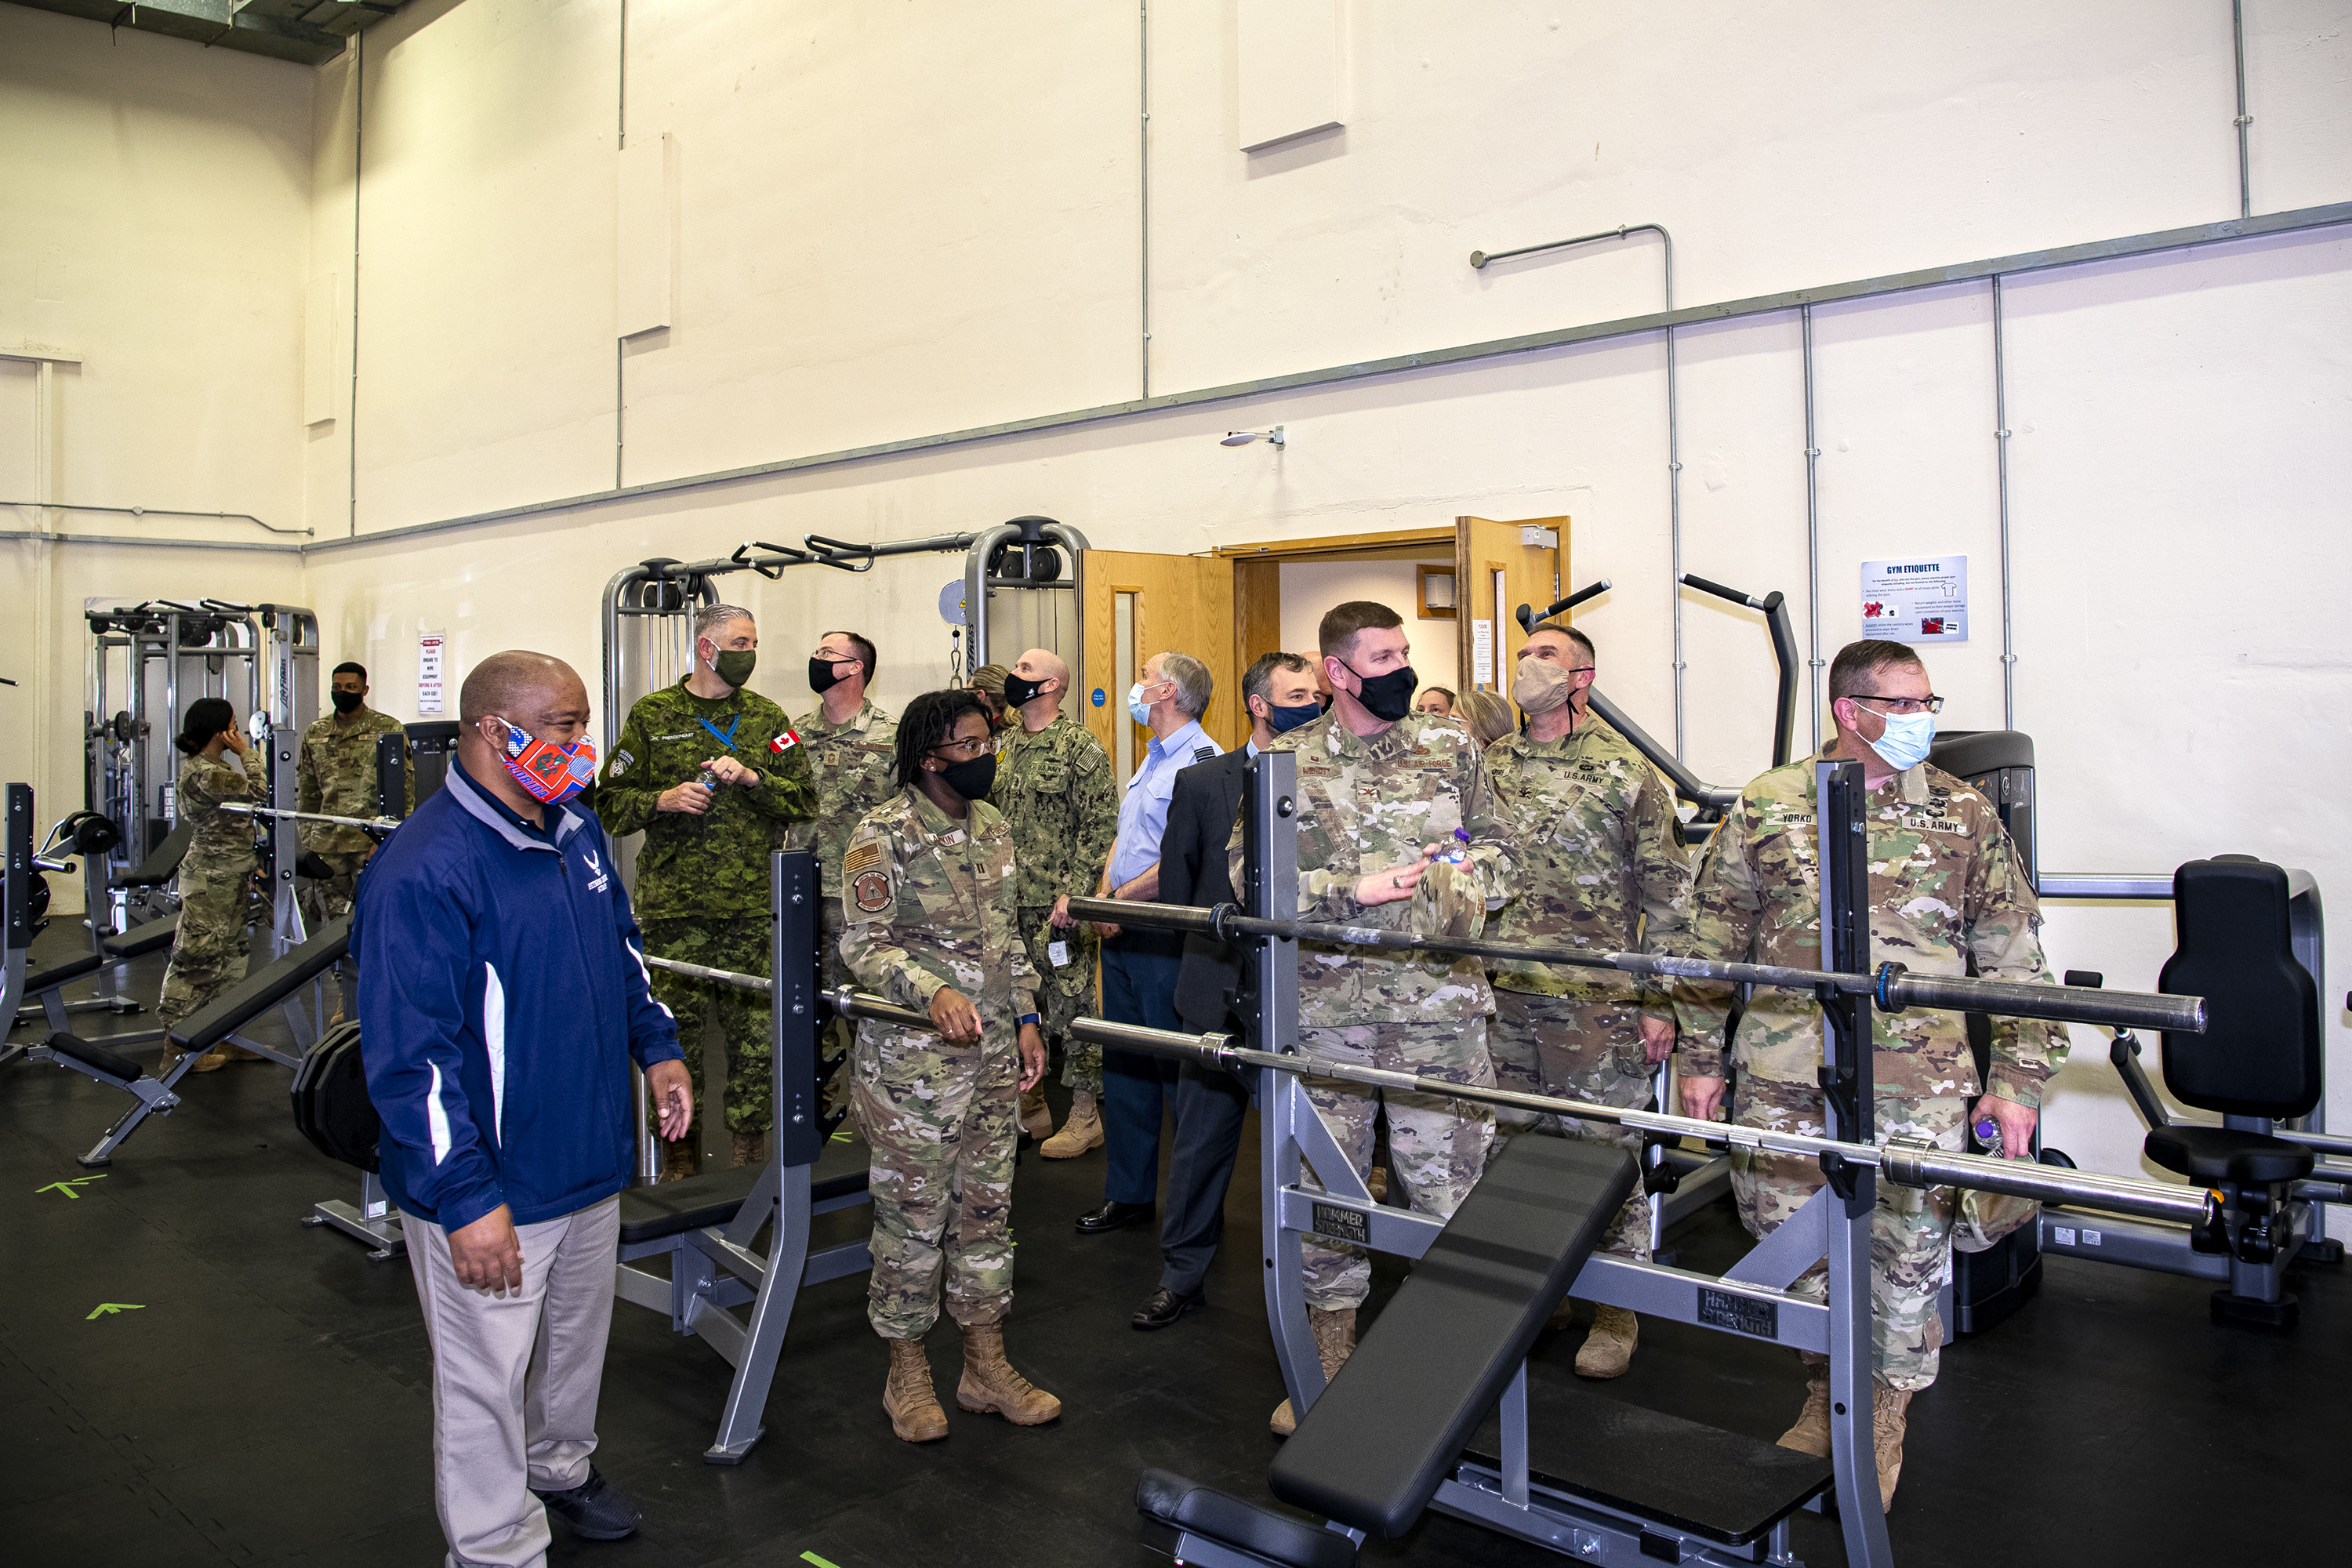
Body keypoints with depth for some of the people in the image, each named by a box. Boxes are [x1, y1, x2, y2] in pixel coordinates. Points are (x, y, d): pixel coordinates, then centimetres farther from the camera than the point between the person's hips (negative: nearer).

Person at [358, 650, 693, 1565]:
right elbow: (409, 1056, -26)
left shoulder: (574, 828, 3)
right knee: (486, 1378, 9)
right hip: (487, 1191, -8)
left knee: (578, 1336, 27)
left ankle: (562, 1466, 50)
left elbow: (621, 947, 19)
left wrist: (657, 1046, 12)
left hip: (591, 1160, 8)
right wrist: (467, 1198, -26)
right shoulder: (423, 871, -25)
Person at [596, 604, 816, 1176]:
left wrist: (753, 778, -10)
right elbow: (611, 803, 6)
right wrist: (662, 800, -11)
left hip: (755, 907, 1)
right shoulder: (652, 716, 7)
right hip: (674, 907, -1)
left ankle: (750, 1146, 15)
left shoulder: (767, 719, 11)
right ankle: (677, 1151, 16)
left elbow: (805, 801, 5)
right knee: (675, 1027, 3)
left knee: (757, 1030, 1)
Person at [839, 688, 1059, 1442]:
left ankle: (986, 1366, 26)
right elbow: (861, 943, -14)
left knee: (987, 1209, 13)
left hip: (993, 1055, 6)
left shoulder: (992, 826, 9)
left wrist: (1025, 1017, 11)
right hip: (912, 1060, -6)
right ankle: (907, 1374, 21)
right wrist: (932, 991, -29)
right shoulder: (883, 835, -12)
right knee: (914, 1216, 4)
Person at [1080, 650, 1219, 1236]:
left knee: (1179, 1068, 0)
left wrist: (1123, 899, -16)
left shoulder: (1201, 759, -14)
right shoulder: (1150, 758, 17)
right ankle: (1128, 1193, 26)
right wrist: (1103, 896, 5)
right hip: (1123, 932, 10)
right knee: (1124, 1066, 14)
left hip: (1169, 936, -9)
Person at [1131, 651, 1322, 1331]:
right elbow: (1175, 887, 5)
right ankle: (1182, 1275, 23)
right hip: (1223, 990, 0)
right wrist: (1227, 935, 2)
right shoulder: (1202, 783, 1)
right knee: (1203, 1140, 8)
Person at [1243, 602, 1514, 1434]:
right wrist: (1354, 891, -13)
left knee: (1445, 1179, 4)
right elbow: (1249, 874, -3)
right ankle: (1329, 1356, 25)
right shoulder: (1287, 760, 2)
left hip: (1439, 1000, 1)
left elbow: (1494, 842, 16)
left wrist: (1465, 879, -5)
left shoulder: (1450, 747, 8)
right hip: (1327, 1006, 0)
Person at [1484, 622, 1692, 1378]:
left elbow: (1666, 892, -2)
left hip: (1596, 1002, -4)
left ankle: (1616, 1310, 18)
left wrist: (1659, 1001, -6)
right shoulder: (1490, 766, 10)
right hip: (1503, 995, 5)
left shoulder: (1626, 771, -3)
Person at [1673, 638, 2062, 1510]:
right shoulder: (1765, 807, 4)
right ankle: (1829, 1393, 33)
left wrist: (2018, 1079, 1)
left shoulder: (1965, 815, 6)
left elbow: (2014, 959, 7)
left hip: (1919, 1085, 0)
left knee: (1907, 1250, 5)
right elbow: (1714, 941, 8)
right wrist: (1700, 1056, 6)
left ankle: (1885, 1415, 28)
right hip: (1781, 1079, 1)